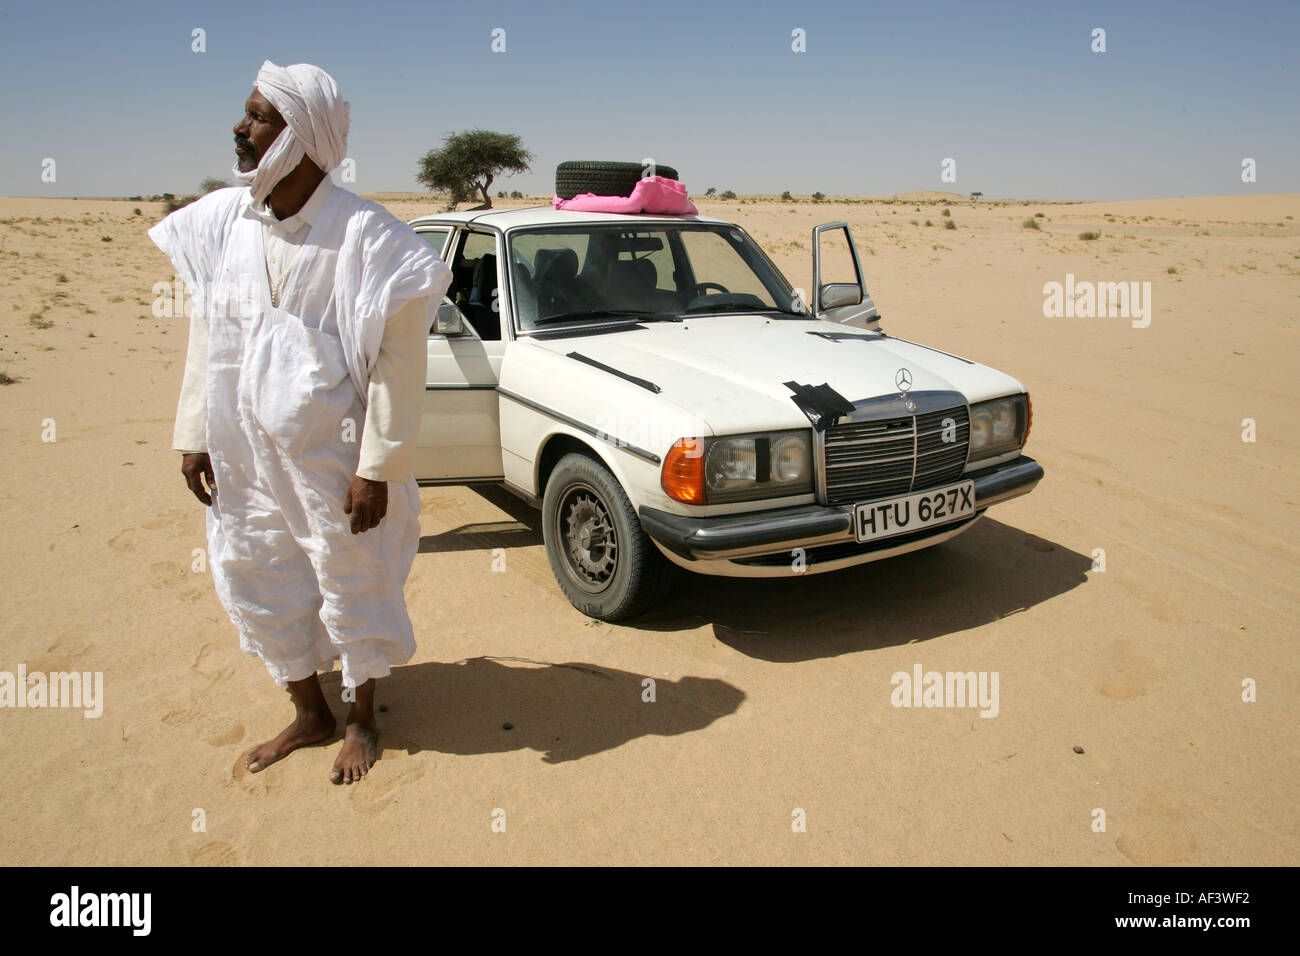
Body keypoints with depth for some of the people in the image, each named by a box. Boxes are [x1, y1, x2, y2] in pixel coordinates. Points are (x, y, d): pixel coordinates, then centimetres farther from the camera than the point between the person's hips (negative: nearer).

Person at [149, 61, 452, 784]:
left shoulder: (365, 235, -16)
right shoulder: (220, 221, 1)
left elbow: (399, 361, -14)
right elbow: (208, 338, 9)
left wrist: (377, 468, -15)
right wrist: (194, 436, 8)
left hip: (333, 454, -6)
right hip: (243, 451, 6)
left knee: (353, 585, 10)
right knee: (254, 579, 16)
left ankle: (363, 720, 35)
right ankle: (310, 713, 39)